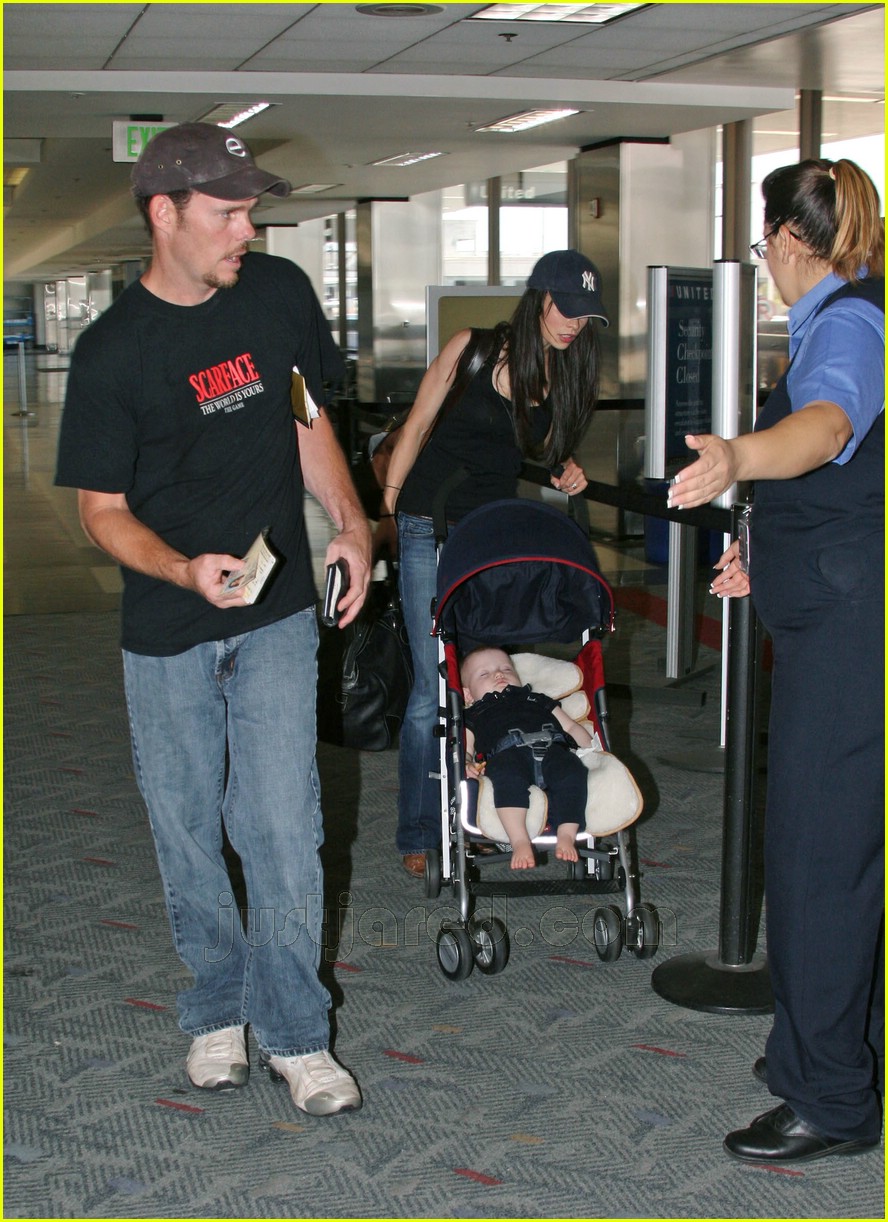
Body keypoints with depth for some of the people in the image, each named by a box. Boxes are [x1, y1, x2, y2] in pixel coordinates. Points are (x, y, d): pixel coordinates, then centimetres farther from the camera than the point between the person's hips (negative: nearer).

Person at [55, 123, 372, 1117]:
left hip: (275, 619, 2)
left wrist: (350, 522, 1)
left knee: (284, 828, -2)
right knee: (186, 832, 10)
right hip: (166, 632, -1)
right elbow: (102, 508, -7)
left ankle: (293, 1033, 13)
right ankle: (215, 1012, 31)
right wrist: (183, 569, -25)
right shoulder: (112, 351, -10)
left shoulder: (280, 293, 0)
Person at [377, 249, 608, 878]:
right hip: (431, 526, -4)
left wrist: (568, 467, -6)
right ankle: (418, 832, 5)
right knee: (433, 684, -5)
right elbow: (417, 428, -2)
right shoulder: (473, 349, -9)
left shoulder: (566, 372, 3)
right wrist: (385, 511, -2)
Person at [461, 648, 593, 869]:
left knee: (573, 770, -34)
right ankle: (520, 841, -46)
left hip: (552, 749, 3)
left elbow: (571, 727, 36)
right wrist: (466, 764, -5)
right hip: (507, 753, -3)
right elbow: (464, 748, 20)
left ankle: (566, 835, -37)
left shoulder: (538, 700, 44)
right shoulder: (472, 716, 36)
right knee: (507, 774, -41)